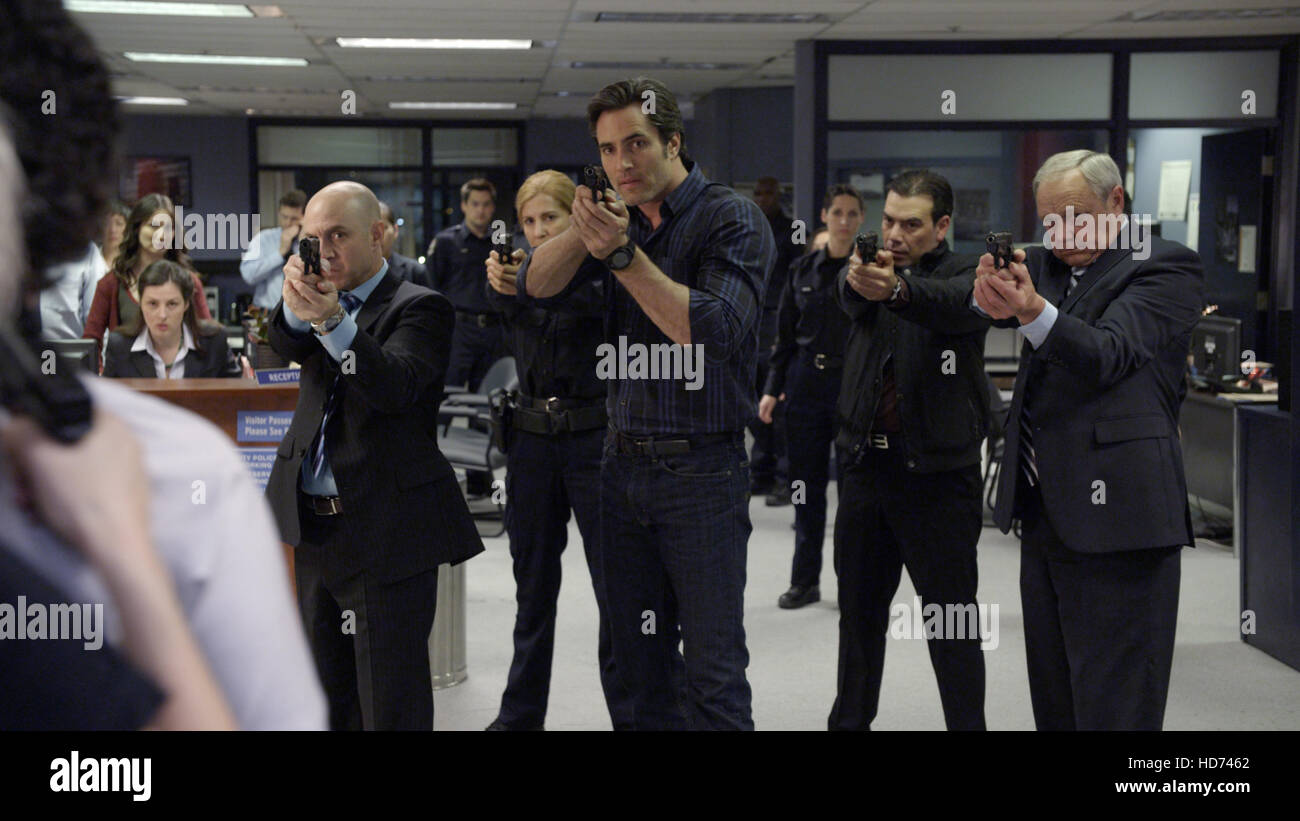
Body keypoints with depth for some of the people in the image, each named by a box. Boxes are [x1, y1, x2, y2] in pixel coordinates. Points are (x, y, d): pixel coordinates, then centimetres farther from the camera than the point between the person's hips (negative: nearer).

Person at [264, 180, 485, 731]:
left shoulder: (419, 308, -6)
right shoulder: (324, 296, 13)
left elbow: (395, 386, -22)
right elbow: (287, 346, -6)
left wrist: (333, 321, -34)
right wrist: (296, 307, -27)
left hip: (388, 533, -7)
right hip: (316, 529, 7)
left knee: (389, 704, -4)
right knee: (329, 699, 18)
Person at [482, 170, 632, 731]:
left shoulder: (599, 269, -2)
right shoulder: (519, 271, 10)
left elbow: (596, 301, -25)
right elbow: (505, 308, -13)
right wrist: (500, 282, -37)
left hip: (593, 437, -4)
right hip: (532, 441, 5)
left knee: (615, 584, -4)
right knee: (533, 585, 11)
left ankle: (629, 712, 5)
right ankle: (521, 713, 21)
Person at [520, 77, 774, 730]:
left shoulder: (730, 219, -8)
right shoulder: (623, 218, 11)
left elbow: (713, 332, -21)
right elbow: (537, 284, 1)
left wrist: (623, 253, -26)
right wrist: (581, 231, -19)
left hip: (701, 468, -6)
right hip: (624, 462, 6)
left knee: (712, 672, -3)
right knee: (639, 658, 13)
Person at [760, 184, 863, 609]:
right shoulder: (803, 269, 8)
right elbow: (786, 335, 12)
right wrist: (773, 388, 6)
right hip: (806, 384, 3)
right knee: (806, 483, 8)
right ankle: (805, 580, 18)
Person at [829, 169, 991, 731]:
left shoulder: (965, 274, -4)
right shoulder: (872, 265, 8)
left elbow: (953, 303, -28)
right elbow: (850, 296, -16)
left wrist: (894, 290, -50)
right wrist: (856, 280, -42)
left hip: (937, 474, -5)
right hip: (867, 467, 5)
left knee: (952, 623, 1)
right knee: (859, 614, 16)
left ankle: (967, 724, 10)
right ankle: (850, 720, 29)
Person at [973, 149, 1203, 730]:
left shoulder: (1167, 267, -4)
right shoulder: (1045, 263, 15)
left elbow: (1107, 356, -19)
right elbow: (957, 307, -2)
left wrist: (1033, 311, -37)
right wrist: (992, 298, -26)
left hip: (1115, 519, -7)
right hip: (1045, 514, 7)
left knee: (1113, 705, -3)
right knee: (1053, 702, 17)